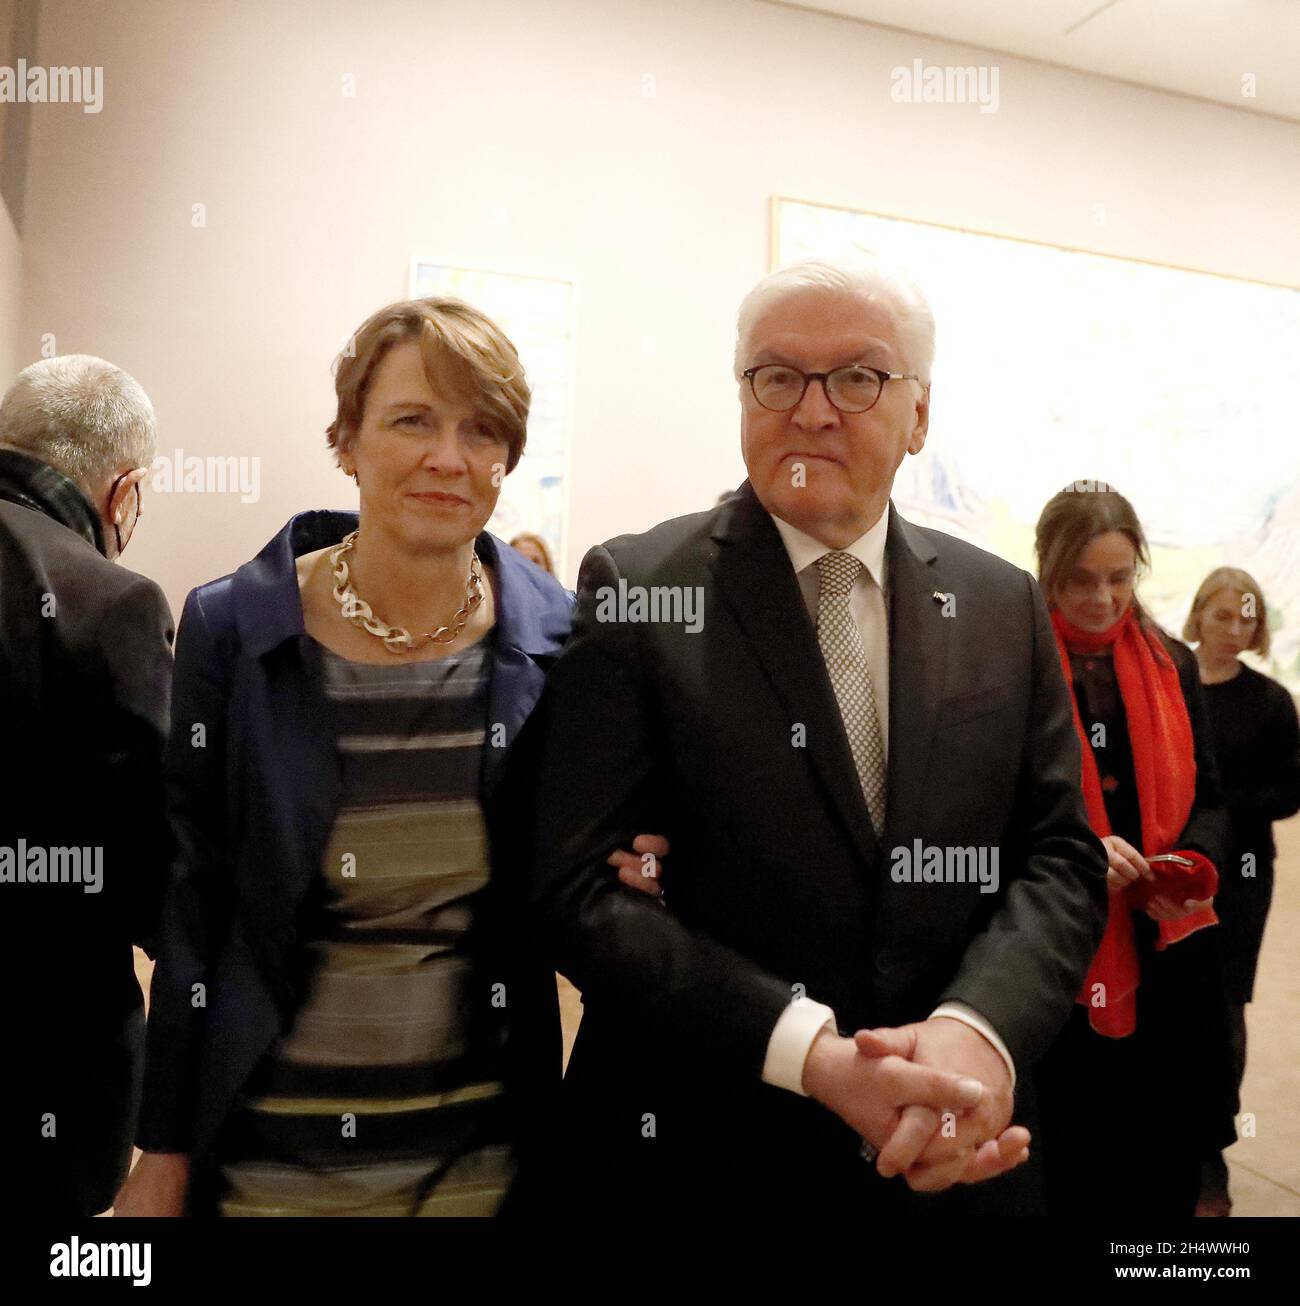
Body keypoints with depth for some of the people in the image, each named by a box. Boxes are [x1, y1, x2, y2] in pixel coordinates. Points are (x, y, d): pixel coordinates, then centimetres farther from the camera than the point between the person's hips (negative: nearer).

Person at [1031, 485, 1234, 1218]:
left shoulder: (1172, 663, 8)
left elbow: (1206, 795, 10)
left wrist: (1193, 867, -10)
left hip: (1167, 947, 4)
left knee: (1167, 1160, 14)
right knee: (1068, 1165, 8)